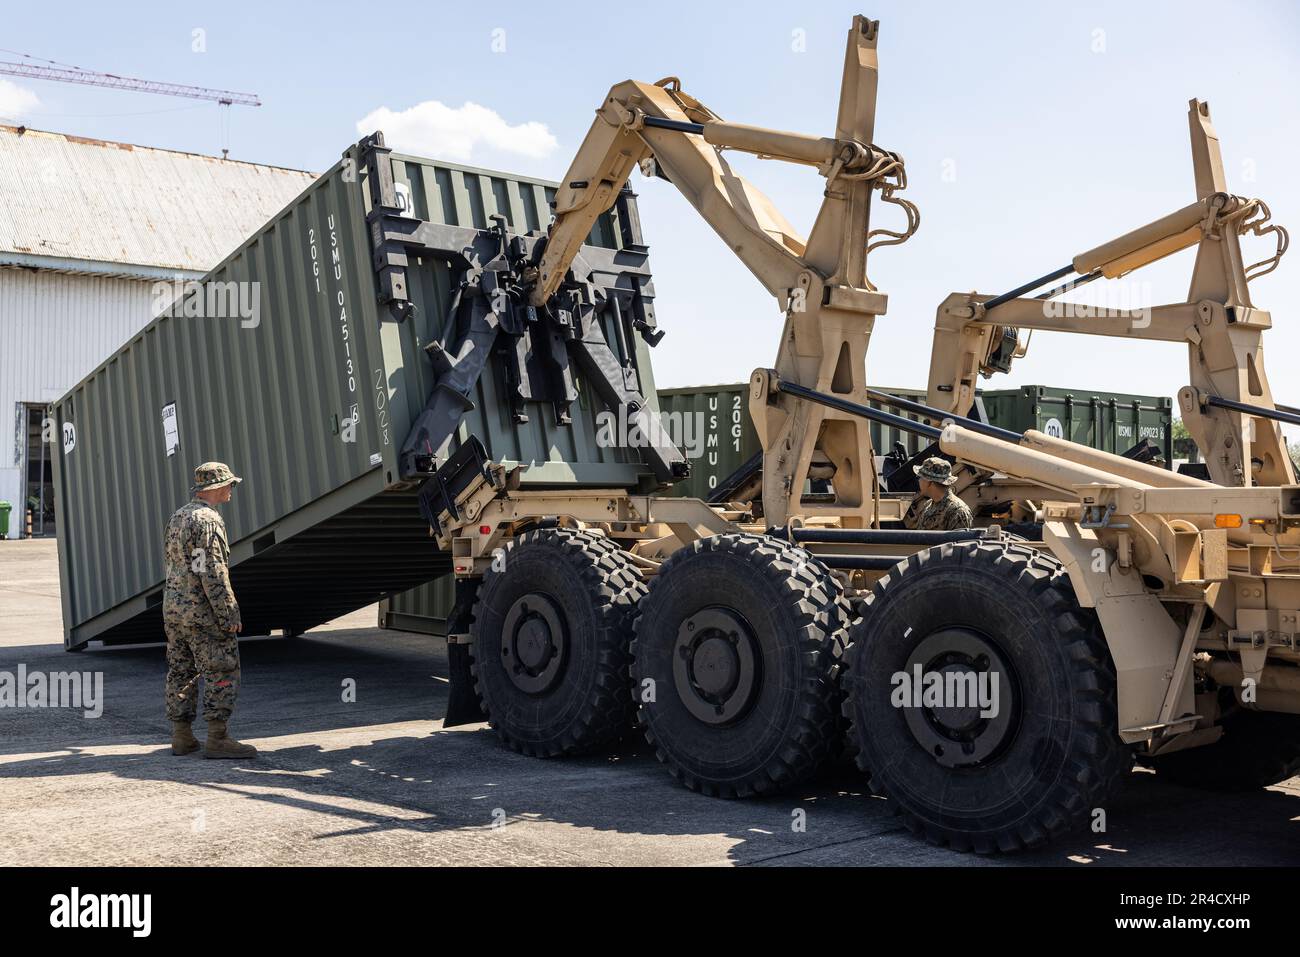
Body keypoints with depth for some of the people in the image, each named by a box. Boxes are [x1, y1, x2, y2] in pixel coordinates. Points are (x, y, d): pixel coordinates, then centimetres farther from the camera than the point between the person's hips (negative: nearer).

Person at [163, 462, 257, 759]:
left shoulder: (178, 517, 14)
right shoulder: (207, 519, -15)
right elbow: (213, 573, -20)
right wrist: (230, 614, -17)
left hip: (173, 608, 9)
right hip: (202, 611, -9)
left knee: (180, 671, 12)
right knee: (222, 672, -4)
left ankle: (182, 737, 16)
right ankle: (217, 739, -4)